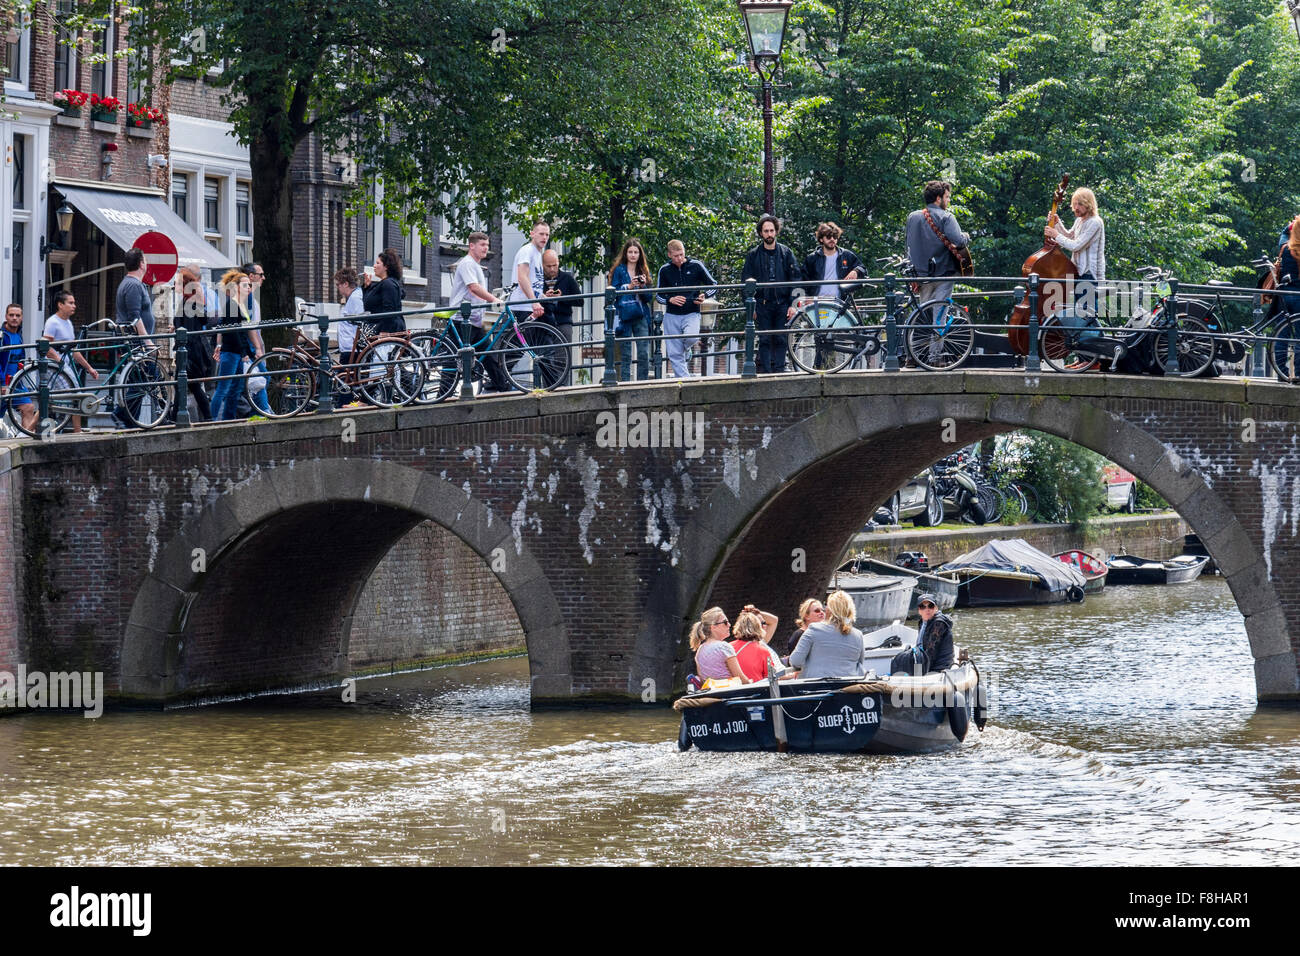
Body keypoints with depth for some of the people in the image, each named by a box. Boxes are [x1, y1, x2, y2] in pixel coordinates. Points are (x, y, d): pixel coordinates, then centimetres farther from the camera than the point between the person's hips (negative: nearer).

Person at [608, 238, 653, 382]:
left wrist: (643, 286, -7)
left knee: (644, 354, -5)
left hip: (641, 316, 3)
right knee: (626, 355, -3)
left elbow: (648, 298, 11)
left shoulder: (644, 271, 13)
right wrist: (629, 286, -16)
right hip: (624, 316, -3)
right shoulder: (619, 270, 4)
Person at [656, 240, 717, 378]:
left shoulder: (696, 266, 0)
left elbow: (713, 285, 9)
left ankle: (684, 350, 6)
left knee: (691, 337, -29)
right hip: (672, 316, 2)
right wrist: (670, 300, -9)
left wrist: (704, 295, -11)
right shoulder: (665, 270, 4)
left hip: (692, 314, -2)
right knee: (674, 355, -3)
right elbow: (659, 295, 12)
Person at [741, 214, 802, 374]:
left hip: (782, 304, 0)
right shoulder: (753, 255, 6)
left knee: (781, 340, 0)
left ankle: (779, 370, 4)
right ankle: (765, 371, -2)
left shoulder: (785, 252, 7)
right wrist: (750, 306, -1)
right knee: (765, 341, -3)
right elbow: (746, 280, 7)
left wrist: (792, 304, -2)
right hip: (762, 305, 0)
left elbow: (796, 277, 5)